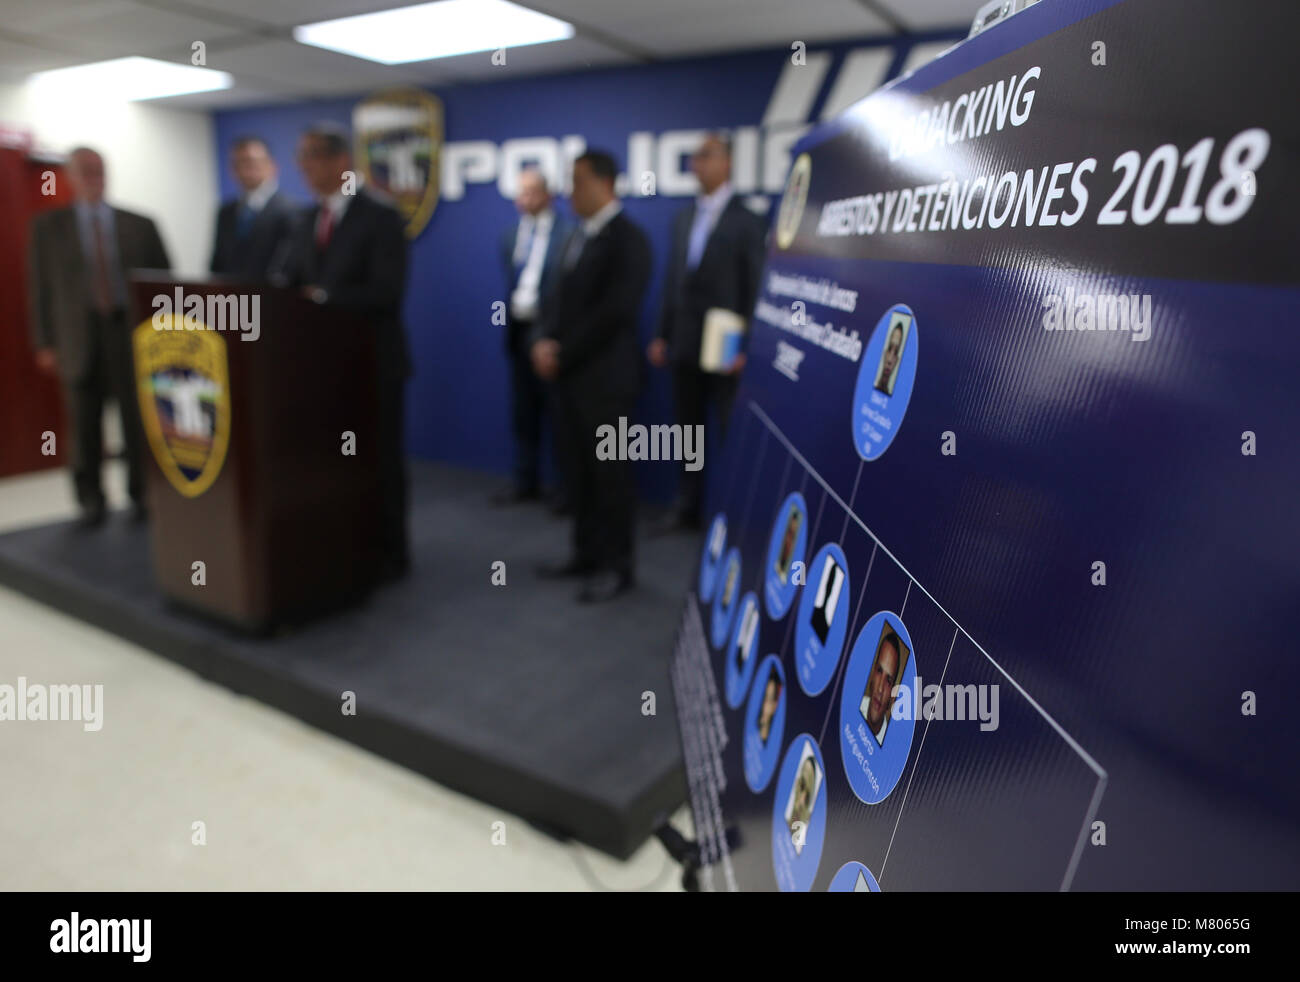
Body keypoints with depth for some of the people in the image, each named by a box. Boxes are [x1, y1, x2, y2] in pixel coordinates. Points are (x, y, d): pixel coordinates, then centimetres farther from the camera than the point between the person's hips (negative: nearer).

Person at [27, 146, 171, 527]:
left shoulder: (140, 225, 8)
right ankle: (90, 502, 14)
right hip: (80, 336, 0)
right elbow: (41, 287, 6)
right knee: (85, 425, 4)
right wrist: (45, 343, 0)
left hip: (132, 334, 0)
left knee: (139, 423, 1)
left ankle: (142, 496, 11)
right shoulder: (48, 227, 8)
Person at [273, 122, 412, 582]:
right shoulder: (306, 220, 13)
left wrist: (322, 296, -24)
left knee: (379, 457, 4)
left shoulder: (380, 217, -10)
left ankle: (389, 554, 17)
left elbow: (387, 291, -20)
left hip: (371, 360, -6)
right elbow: (285, 278, 9)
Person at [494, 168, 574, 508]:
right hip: (520, 331, 6)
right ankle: (526, 482, 22)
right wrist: (512, 309, 8)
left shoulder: (568, 234, -8)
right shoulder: (511, 237, 13)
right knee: (523, 412, 11)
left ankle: (568, 486, 10)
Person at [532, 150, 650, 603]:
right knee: (579, 469, 13)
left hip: (604, 376, -8)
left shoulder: (627, 238, -10)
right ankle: (587, 553, 24)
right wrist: (545, 340, -2)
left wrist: (563, 352, -14)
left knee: (609, 471, 1)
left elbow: (614, 311, -18)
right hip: (570, 374, 8)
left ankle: (616, 565, 12)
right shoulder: (578, 237, 16)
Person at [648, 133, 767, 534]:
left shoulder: (748, 223, -6)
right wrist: (663, 335, 10)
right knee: (687, 429, 13)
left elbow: (755, 289, -9)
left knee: (733, 433, 2)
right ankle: (687, 508, 24)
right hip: (685, 346, 6)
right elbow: (674, 280, 14)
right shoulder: (683, 219, 13)